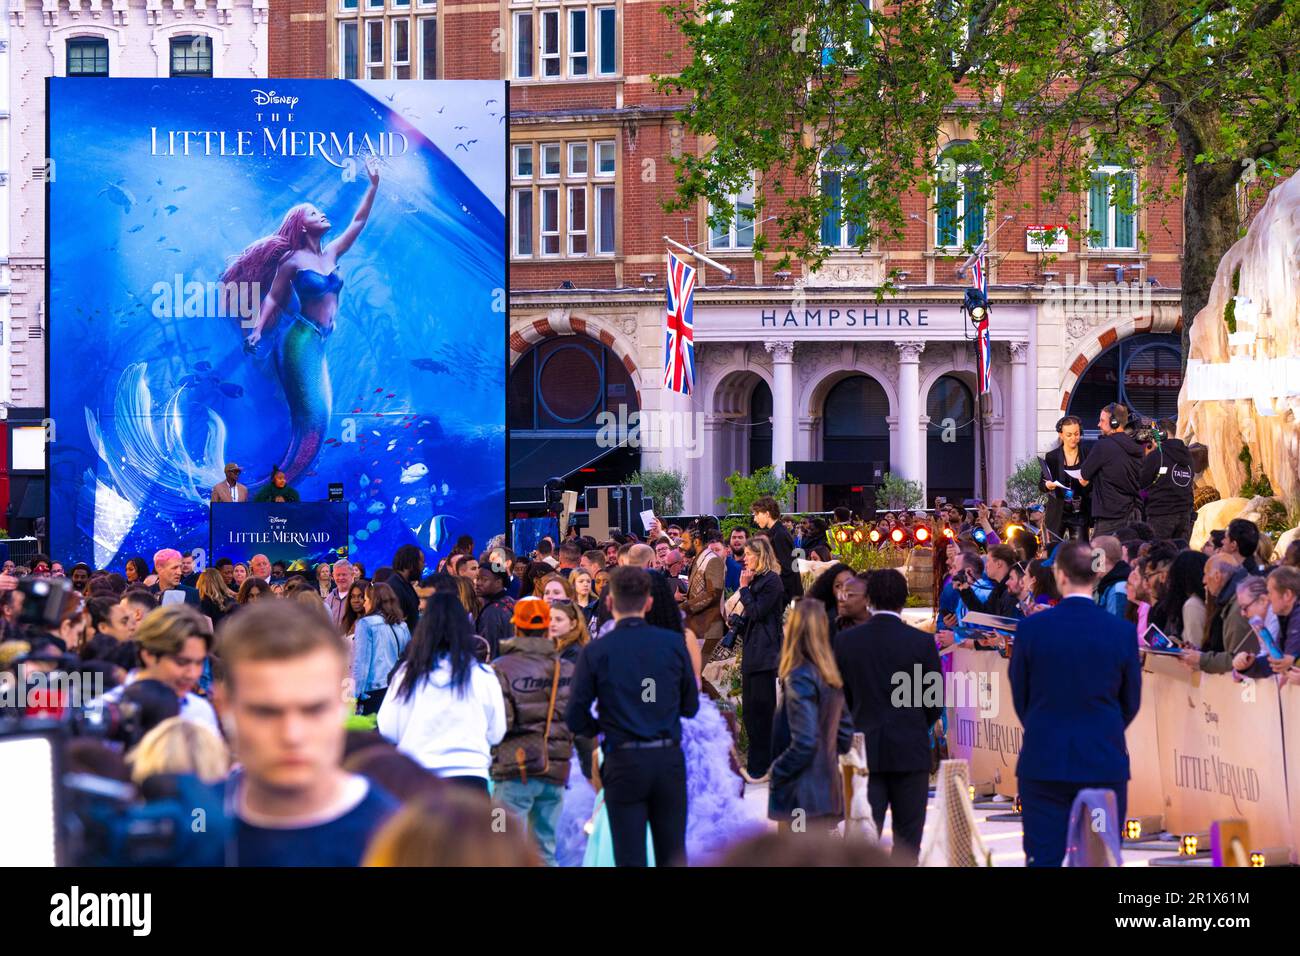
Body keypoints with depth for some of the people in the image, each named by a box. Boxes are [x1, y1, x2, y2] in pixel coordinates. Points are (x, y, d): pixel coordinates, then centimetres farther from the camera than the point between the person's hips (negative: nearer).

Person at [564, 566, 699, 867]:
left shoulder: (596, 651, -6)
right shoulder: (674, 644, -1)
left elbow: (575, 718, -4)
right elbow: (690, 706, 7)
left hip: (623, 763, -2)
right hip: (669, 762, 2)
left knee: (630, 857, 3)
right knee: (673, 855, 10)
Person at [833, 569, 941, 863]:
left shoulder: (845, 641, -3)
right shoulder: (921, 642, -8)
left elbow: (839, 698, 3)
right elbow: (935, 703, -3)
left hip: (864, 749, 2)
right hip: (910, 750, -2)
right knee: (907, 838, 6)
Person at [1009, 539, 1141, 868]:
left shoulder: (1031, 628, -6)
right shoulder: (1122, 632, -4)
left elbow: (1020, 696, 5)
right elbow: (1131, 702, 6)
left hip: (1043, 761, 0)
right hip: (1104, 763, 0)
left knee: (1043, 857, 2)